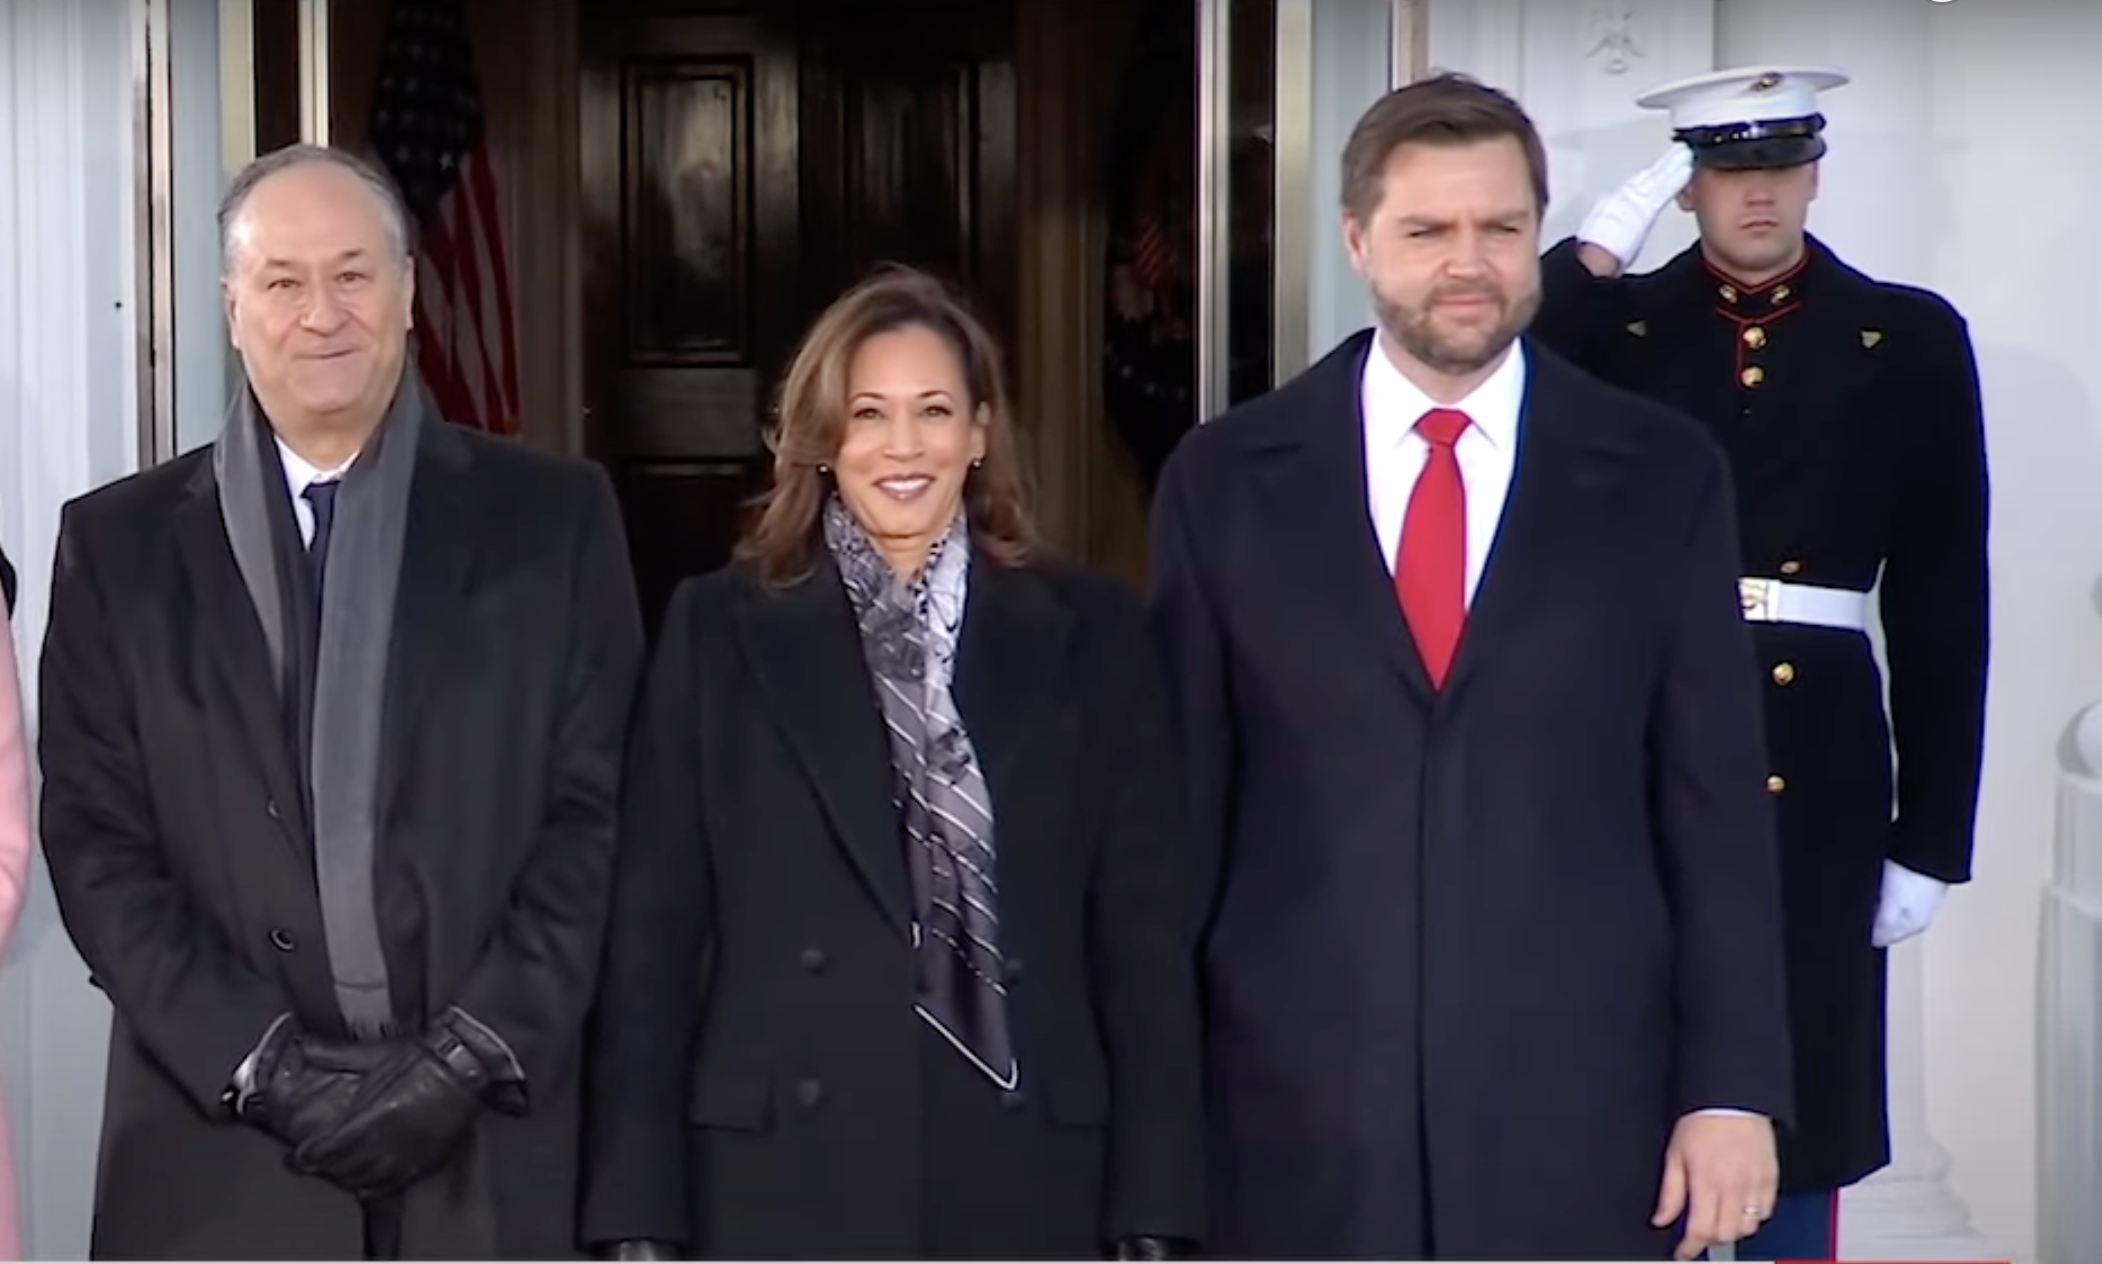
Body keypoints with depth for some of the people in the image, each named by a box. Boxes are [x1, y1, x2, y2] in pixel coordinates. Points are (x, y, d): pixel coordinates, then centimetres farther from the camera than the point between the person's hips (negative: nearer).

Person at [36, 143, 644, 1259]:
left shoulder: (551, 519, 6)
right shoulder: (119, 542, 8)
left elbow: (598, 814, 2)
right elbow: (96, 839, 3)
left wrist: (472, 1054, -8)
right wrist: (260, 1064, -8)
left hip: (495, 1146, 0)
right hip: (219, 1157, 1)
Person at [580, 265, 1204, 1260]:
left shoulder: (1088, 635, 7)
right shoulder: (721, 631, 5)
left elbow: (1142, 930, 5)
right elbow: (653, 933, 4)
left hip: (1023, 1178, 1)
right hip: (784, 1177, -1)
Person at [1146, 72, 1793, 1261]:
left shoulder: (1663, 474, 2)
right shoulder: (1225, 479, 3)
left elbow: (1717, 804, 2)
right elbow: (1183, 804, 5)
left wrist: (1732, 1087, -2)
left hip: (1580, 1117, 0)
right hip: (1297, 1118, 0)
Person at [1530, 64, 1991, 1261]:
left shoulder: (1910, 340, 3)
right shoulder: (1618, 325, 5)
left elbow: (1943, 601, 3)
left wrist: (1932, 837, 0)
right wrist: (1597, 248, -15)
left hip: (1817, 758, 0)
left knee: (1795, 1101, 8)